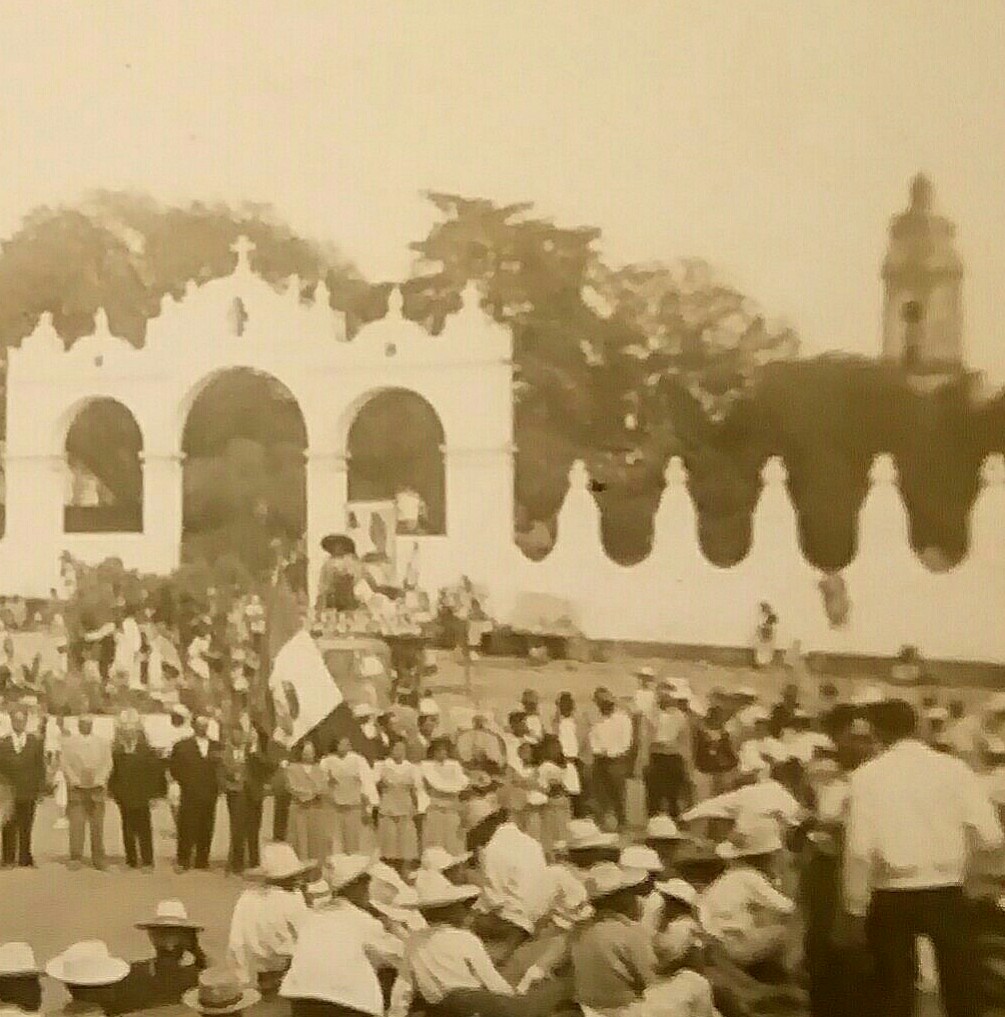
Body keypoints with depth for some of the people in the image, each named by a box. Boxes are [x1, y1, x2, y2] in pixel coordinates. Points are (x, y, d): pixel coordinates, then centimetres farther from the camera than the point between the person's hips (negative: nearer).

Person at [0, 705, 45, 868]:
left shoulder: (35, 742, 9)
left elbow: (40, 767, 8)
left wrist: (40, 789, 1)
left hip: (29, 793, 1)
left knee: (26, 828, 3)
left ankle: (25, 859, 8)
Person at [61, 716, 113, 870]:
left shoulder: (103, 743, 12)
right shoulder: (69, 743, 9)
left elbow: (107, 764, 7)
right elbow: (66, 765, 3)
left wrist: (99, 781, -7)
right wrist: (75, 781, -10)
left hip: (97, 788, 1)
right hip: (76, 788, -1)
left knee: (97, 824, -1)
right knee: (76, 824, -8)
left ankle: (98, 860, 3)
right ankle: (75, 858, -6)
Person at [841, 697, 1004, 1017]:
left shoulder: (866, 776, -4)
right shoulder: (954, 768, -1)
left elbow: (859, 849, -11)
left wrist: (855, 909, -1)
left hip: (891, 898, -1)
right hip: (947, 894, 1)